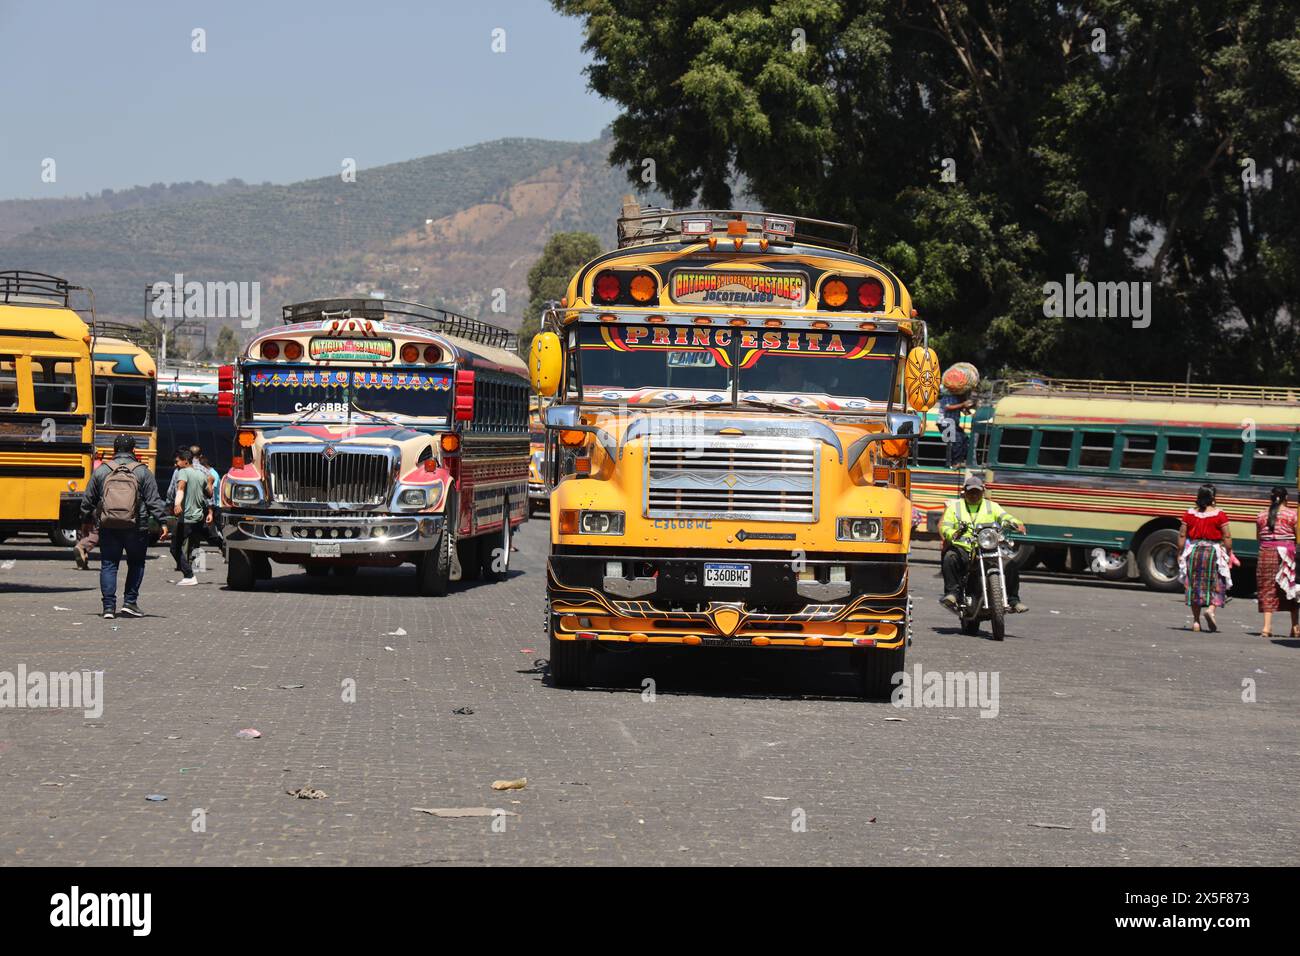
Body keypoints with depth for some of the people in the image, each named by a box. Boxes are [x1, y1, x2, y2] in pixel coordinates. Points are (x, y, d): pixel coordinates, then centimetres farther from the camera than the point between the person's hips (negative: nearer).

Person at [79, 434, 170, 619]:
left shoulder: (101, 471, 5)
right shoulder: (142, 472, 0)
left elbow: (87, 500, 11)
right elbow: (154, 501, -4)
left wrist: (85, 521, 24)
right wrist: (163, 522, -2)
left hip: (108, 527, 1)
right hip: (136, 527, -1)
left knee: (108, 565, 5)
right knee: (136, 564, 14)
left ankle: (109, 606, -2)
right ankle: (130, 602, 7)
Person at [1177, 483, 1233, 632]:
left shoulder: (1189, 514, 2)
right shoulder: (1220, 515, -5)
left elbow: (1182, 535, 2)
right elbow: (1227, 537, -7)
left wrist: (1180, 553, 10)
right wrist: (1228, 555, 2)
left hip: (1193, 551, 3)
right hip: (1214, 551, -3)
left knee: (1194, 585, 8)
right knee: (1215, 585, 5)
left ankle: (1196, 621, 9)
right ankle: (1211, 609, -20)